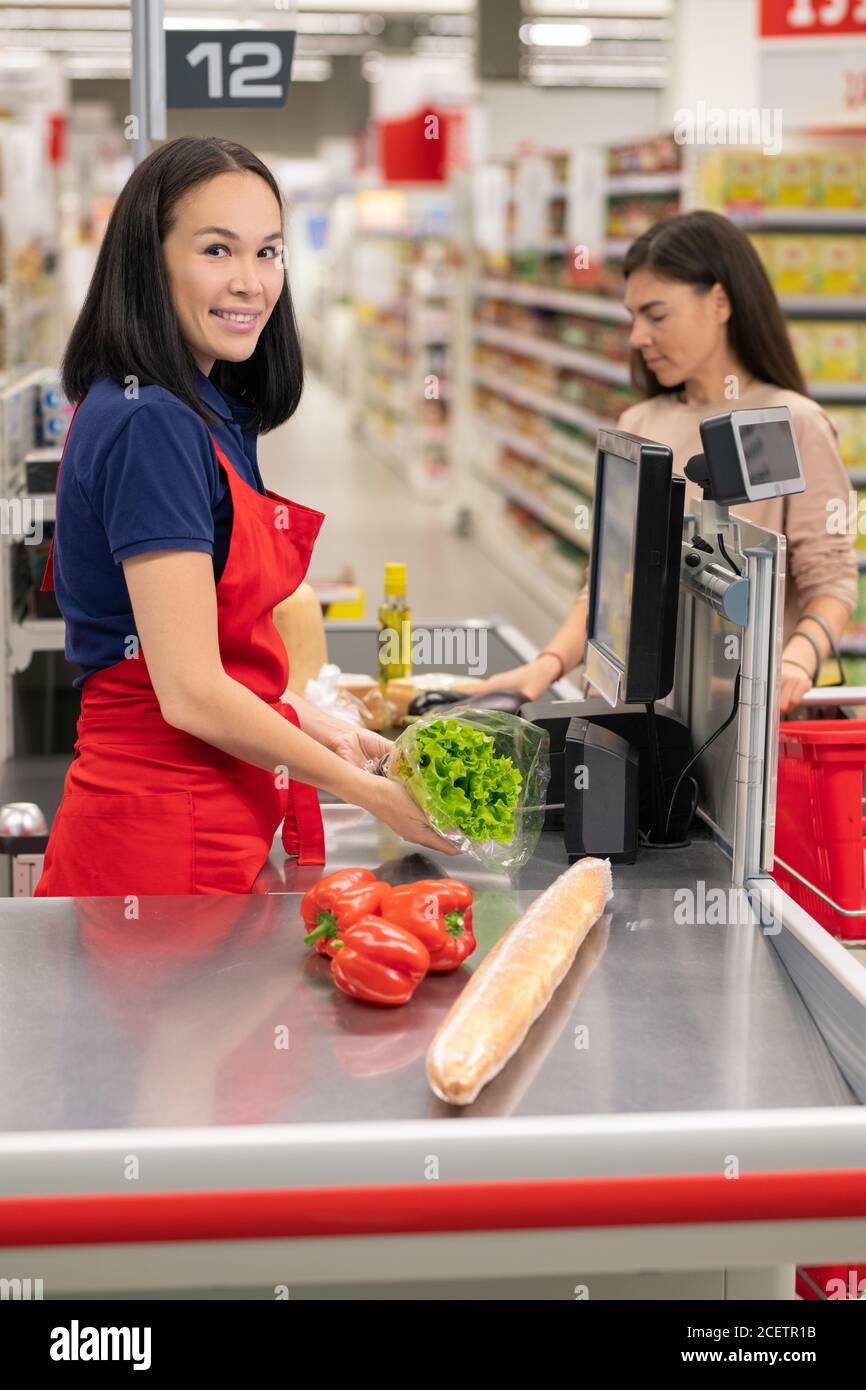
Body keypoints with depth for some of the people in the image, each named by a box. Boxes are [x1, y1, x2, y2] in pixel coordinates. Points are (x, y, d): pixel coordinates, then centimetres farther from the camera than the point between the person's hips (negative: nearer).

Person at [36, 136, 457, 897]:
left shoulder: (208, 412, 12)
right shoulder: (151, 426, -18)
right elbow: (191, 692, -21)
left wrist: (324, 732, 8)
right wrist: (369, 790, -12)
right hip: (163, 831, -9)